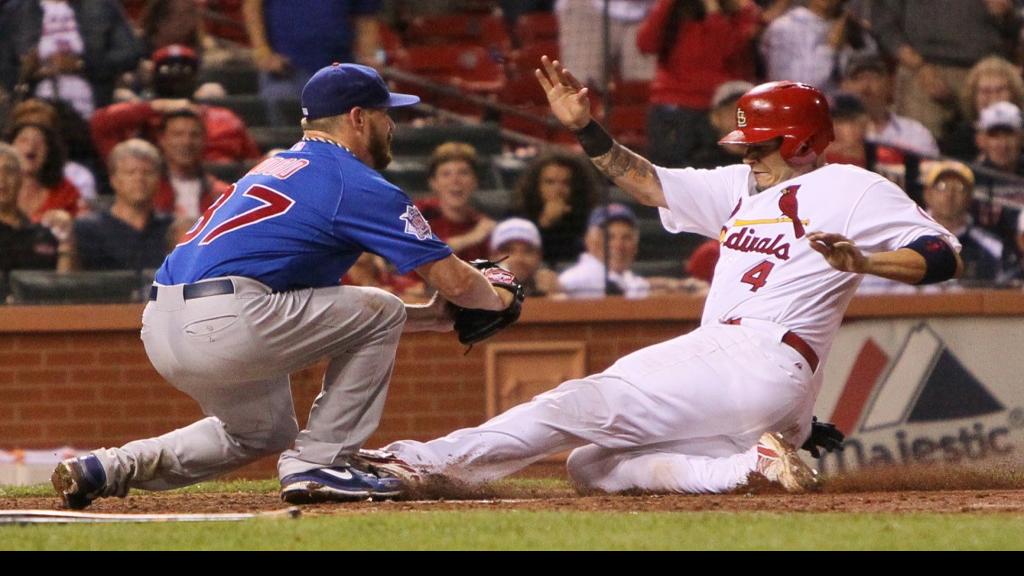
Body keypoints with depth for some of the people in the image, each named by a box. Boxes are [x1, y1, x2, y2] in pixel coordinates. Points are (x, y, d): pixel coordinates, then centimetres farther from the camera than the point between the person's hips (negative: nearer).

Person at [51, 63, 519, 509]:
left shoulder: (278, 166, 27)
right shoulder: (357, 184, 1)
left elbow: (317, 307, 32)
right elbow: (452, 279, -1)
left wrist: (430, 317, 33)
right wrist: (496, 298, 22)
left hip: (159, 331, 9)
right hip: (226, 324, -9)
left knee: (264, 432, 32)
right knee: (381, 311, 7)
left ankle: (112, 467, 15)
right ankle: (316, 464, 5)